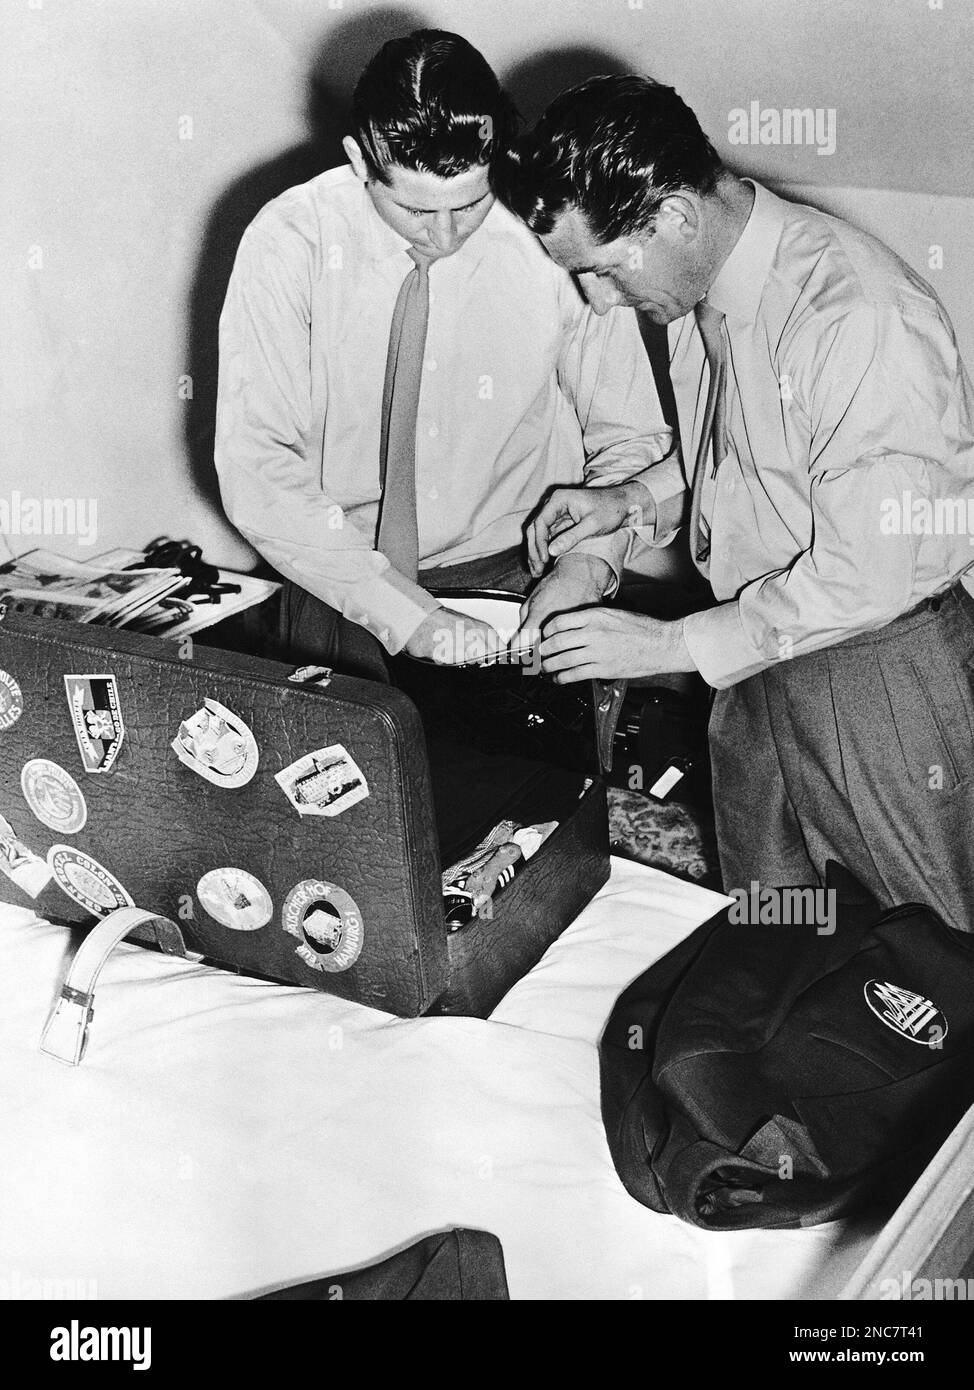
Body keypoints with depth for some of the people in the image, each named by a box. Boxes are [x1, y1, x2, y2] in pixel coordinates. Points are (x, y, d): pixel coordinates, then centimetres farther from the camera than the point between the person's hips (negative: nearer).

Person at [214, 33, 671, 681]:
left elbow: (633, 438, 1)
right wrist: (403, 612, -25)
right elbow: (257, 469, -16)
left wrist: (587, 565, -17)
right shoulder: (289, 243, -11)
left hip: (513, 584, 1)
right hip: (344, 594, 0)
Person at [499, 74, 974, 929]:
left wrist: (673, 645, -20)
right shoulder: (702, 282, -2)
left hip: (878, 669, -8)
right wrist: (635, 495, -1)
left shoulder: (858, 320, -29)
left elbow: (868, 575, -27)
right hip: (759, 655, 8)